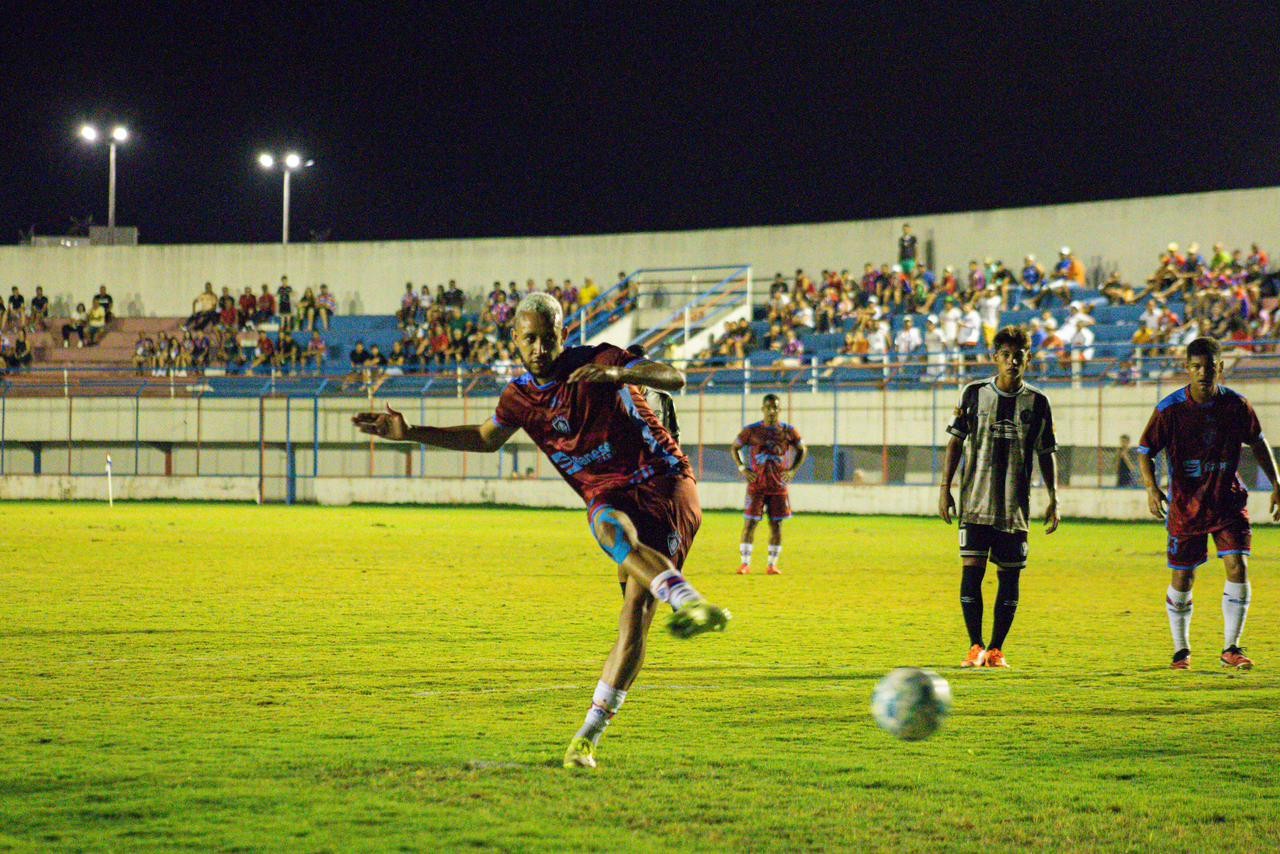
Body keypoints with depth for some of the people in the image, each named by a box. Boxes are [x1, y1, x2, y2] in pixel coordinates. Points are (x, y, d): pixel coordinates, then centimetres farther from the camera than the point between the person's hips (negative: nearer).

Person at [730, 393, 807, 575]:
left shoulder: (788, 431, 3)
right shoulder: (751, 430, 0)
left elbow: (803, 450, 16)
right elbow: (734, 447, 11)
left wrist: (793, 470, 3)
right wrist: (742, 468, -1)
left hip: (778, 485, 1)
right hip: (756, 484, -1)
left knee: (776, 525, 1)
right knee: (749, 524, -4)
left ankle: (772, 564, 9)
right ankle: (745, 563, 4)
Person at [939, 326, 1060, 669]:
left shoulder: (1037, 402, 4)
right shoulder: (974, 393, 2)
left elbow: (1047, 454, 10)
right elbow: (956, 440, 6)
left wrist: (1053, 500, 4)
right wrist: (945, 488, 0)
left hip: (1015, 506, 1)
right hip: (975, 502, -1)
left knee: (1009, 575, 2)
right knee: (972, 569, -9)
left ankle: (996, 648, 11)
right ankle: (975, 646, -1)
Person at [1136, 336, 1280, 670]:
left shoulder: (1236, 405, -5)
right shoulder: (1169, 409, -12)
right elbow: (1145, 451, -4)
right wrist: (1151, 487, -21)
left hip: (1228, 499, 1)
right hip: (1185, 503, -1)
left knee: (1238, 567, -12)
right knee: (1183, 578, 4)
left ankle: (1231, 648, -1)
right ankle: (1181, 650, 24)